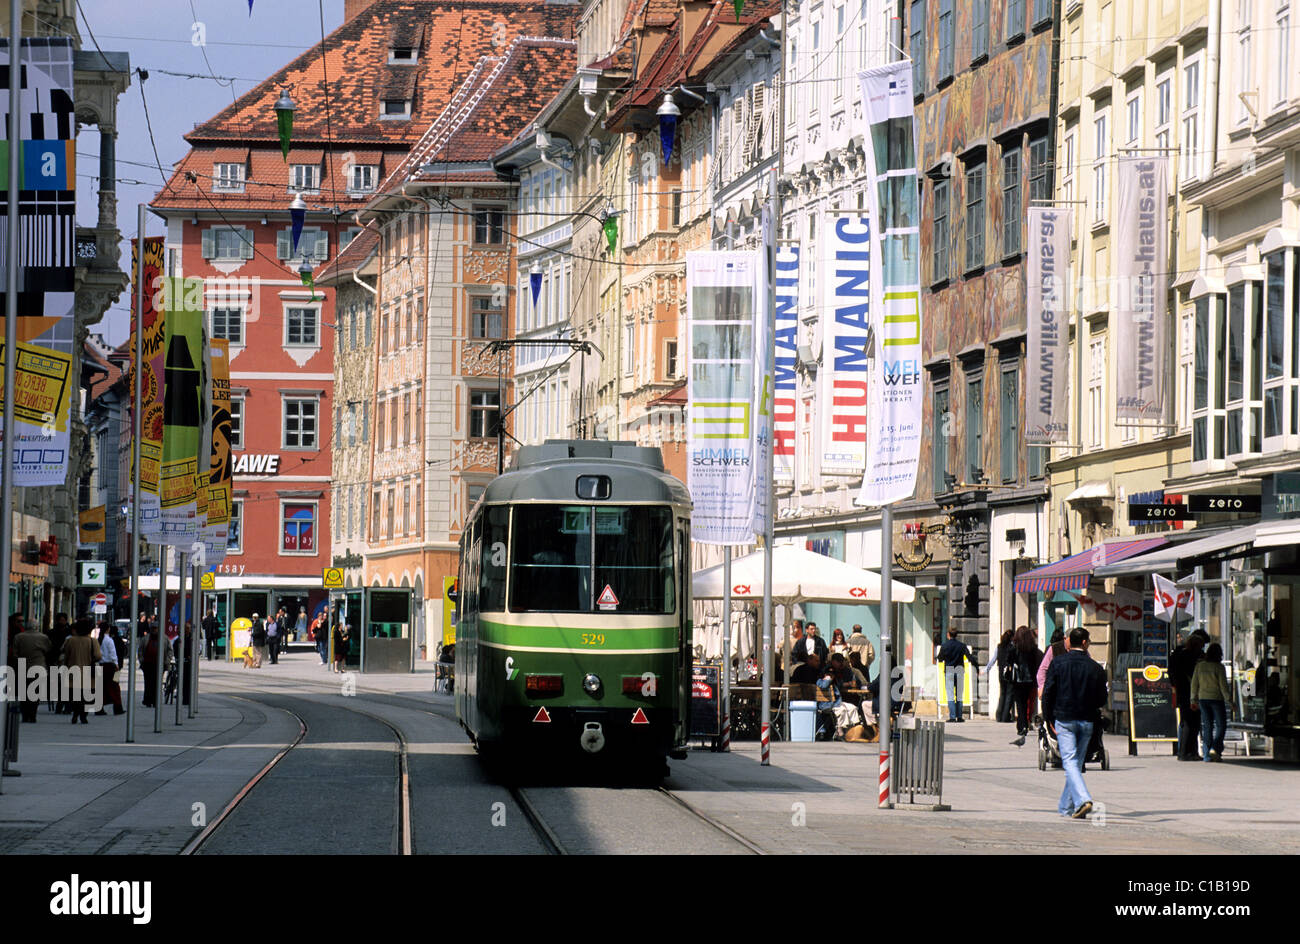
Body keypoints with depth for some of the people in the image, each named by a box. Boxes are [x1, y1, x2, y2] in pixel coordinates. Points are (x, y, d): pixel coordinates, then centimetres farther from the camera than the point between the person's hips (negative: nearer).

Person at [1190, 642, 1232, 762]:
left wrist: (1193, 700, 14)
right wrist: (1229, 701, -4)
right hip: (1217, 698, -4)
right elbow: (1223, 686, -11)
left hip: (1203, 698, 4)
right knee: (1221, 725, 5)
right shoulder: (1219, 667, -12)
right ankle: (1215, 749, -13)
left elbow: (1194, 683, 6)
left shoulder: (1199, 665, 1)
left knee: (1206, 726, 9)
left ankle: (1206, 754, 6)